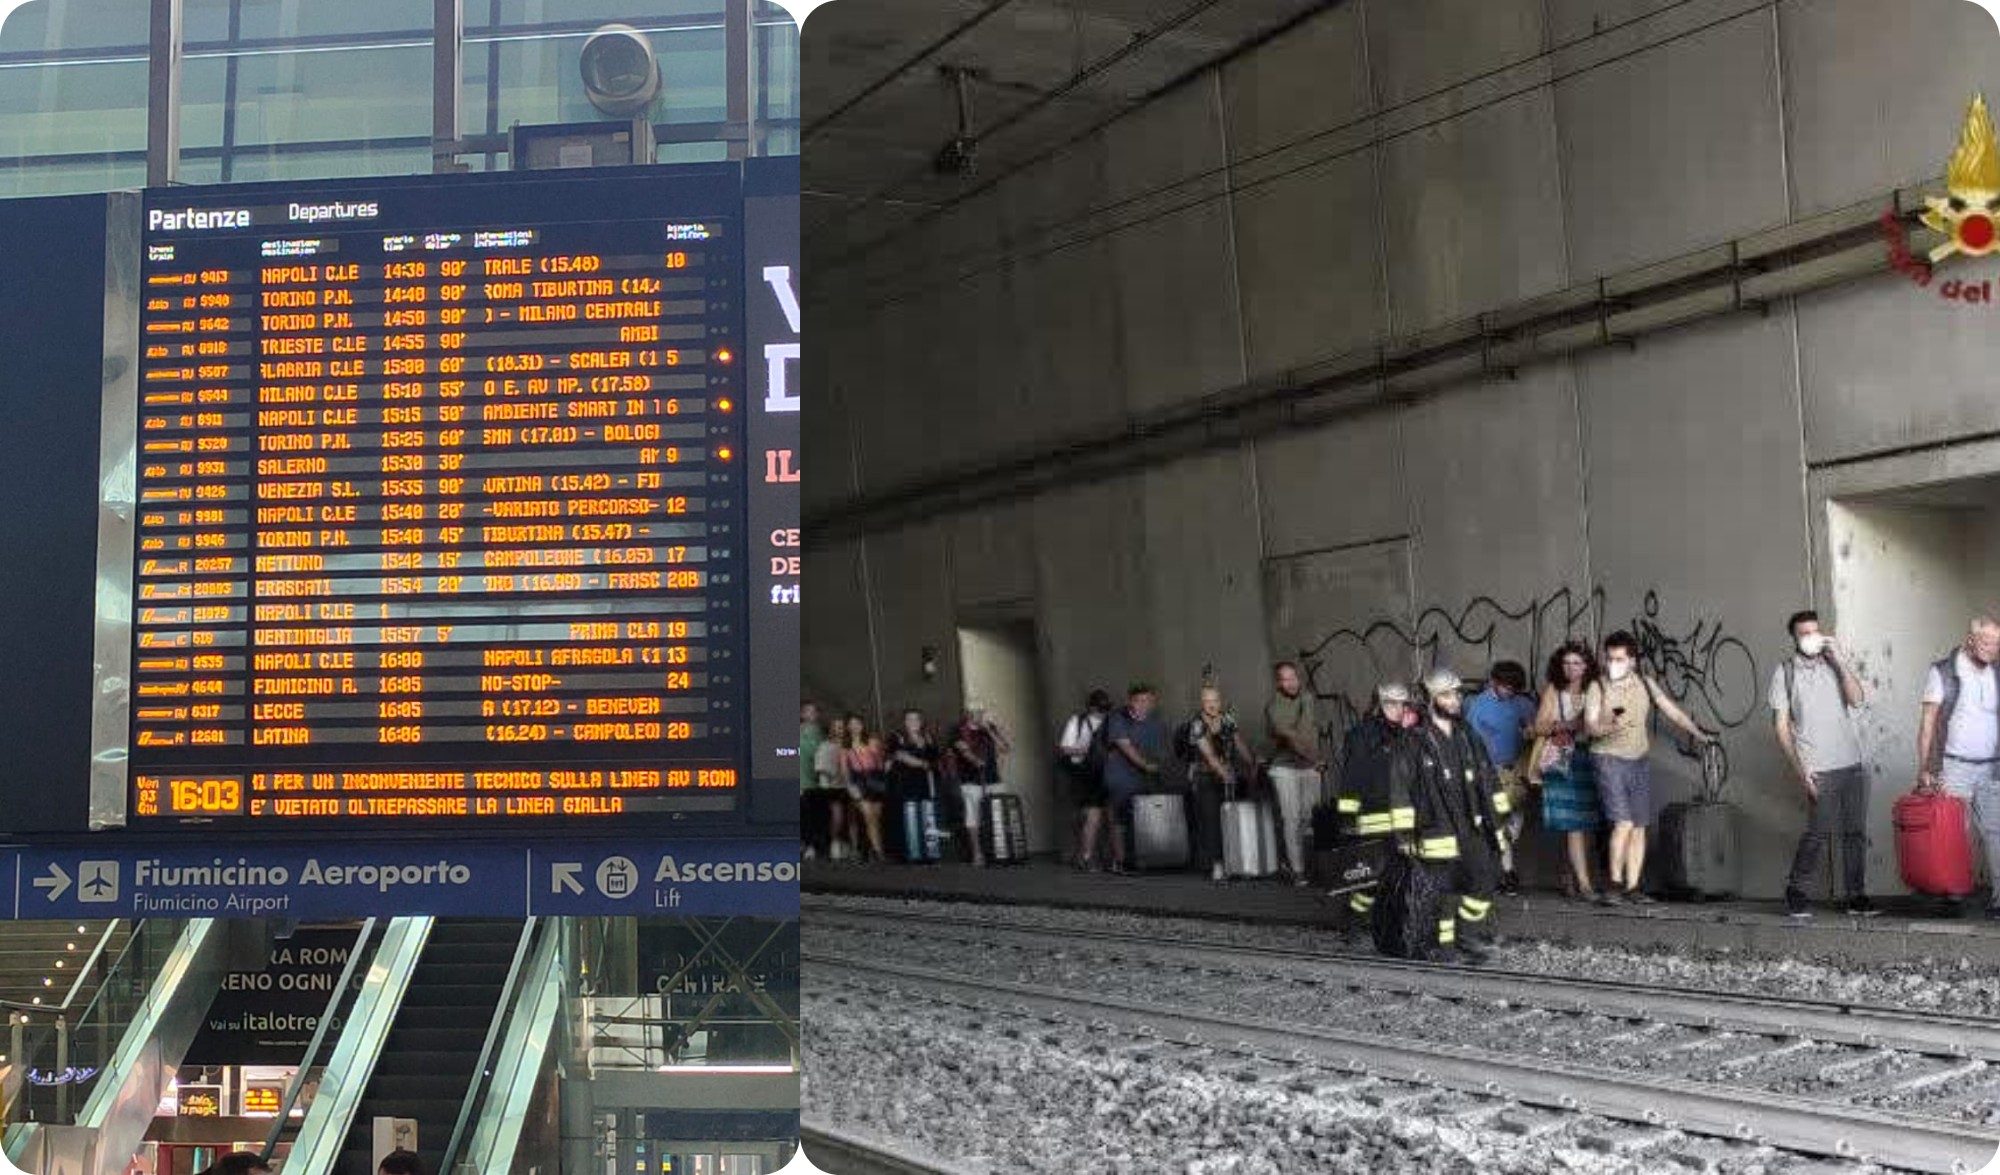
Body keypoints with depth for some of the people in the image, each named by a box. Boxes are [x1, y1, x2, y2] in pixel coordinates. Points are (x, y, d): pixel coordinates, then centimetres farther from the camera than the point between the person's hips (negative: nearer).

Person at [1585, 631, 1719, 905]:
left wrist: (1698, 734, 9)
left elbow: (1672, 711, 14)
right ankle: (1614, 883, -5)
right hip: (1609, 759, -4)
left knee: (1639, 827, 3)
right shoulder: (1597, 687, -4)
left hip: (1640, 760, 4)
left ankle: (1632, 888, 10)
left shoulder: (1645, 684, 7)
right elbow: (1590, 725, -11)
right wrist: (1611, 727, -31)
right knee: (1623, 823, -16)